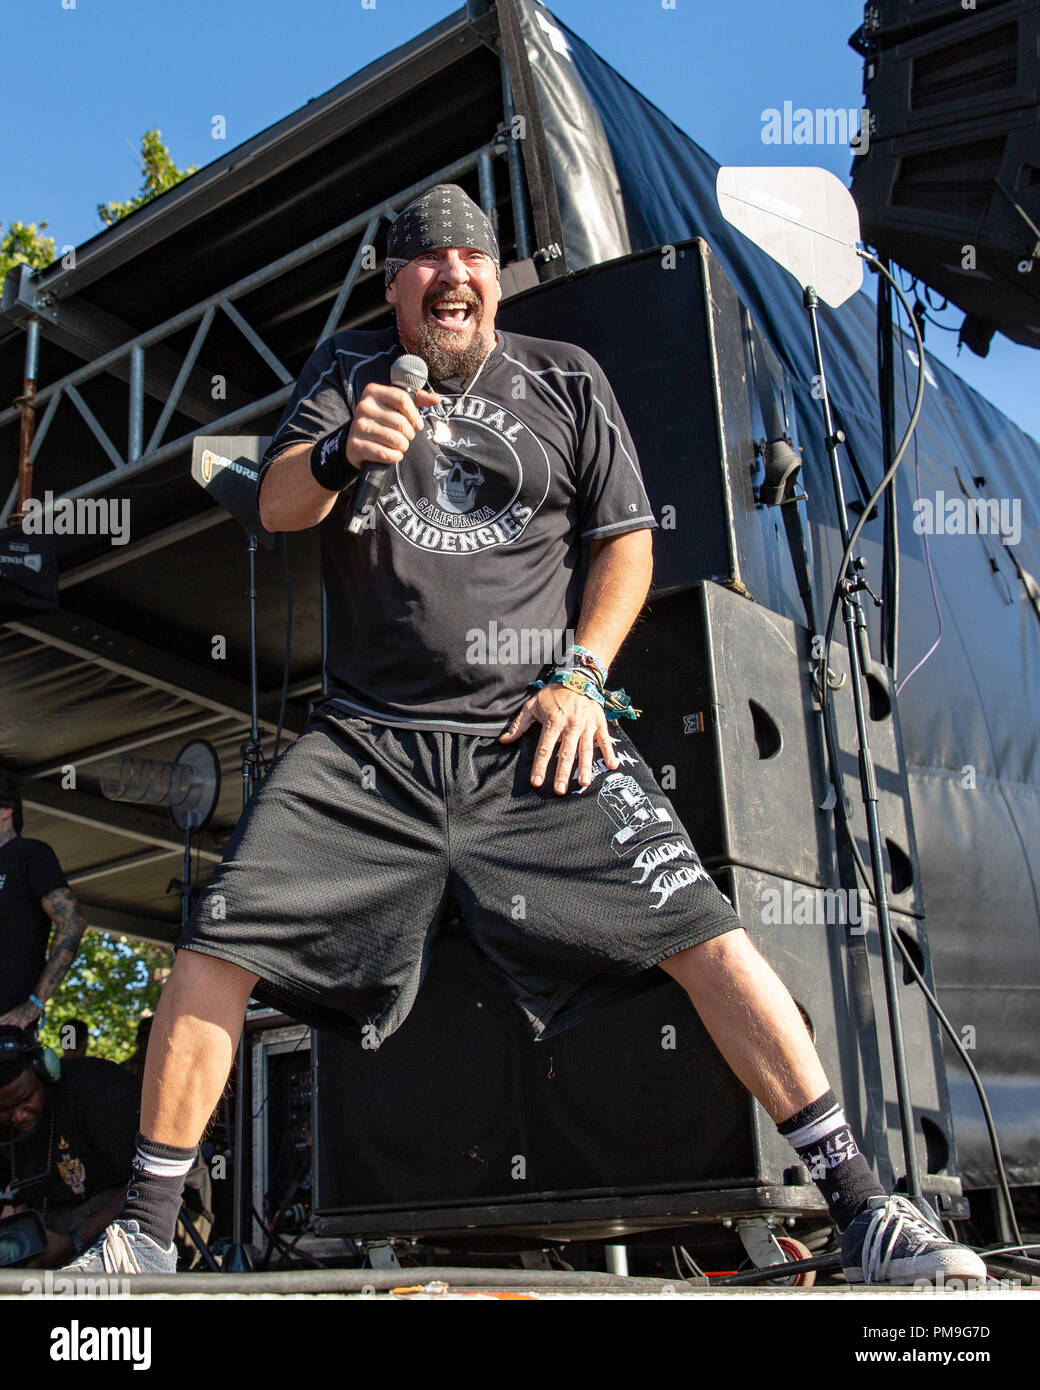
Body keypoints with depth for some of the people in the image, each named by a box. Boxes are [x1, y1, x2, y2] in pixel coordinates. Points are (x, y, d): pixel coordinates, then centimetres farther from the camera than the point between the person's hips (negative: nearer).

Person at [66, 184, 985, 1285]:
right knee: (217, 949, -11)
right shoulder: (347, 371, 16)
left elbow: (626, 538, 12)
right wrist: (343, 454, -23)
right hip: (367, 741, 1)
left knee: (703, 936, -13)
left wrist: (577, 675, -4)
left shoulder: (564, 379, 15)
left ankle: (861, 1211, -2)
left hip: (535, 734, 0)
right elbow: (277, 507, 1)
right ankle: (144, 1233, 5)